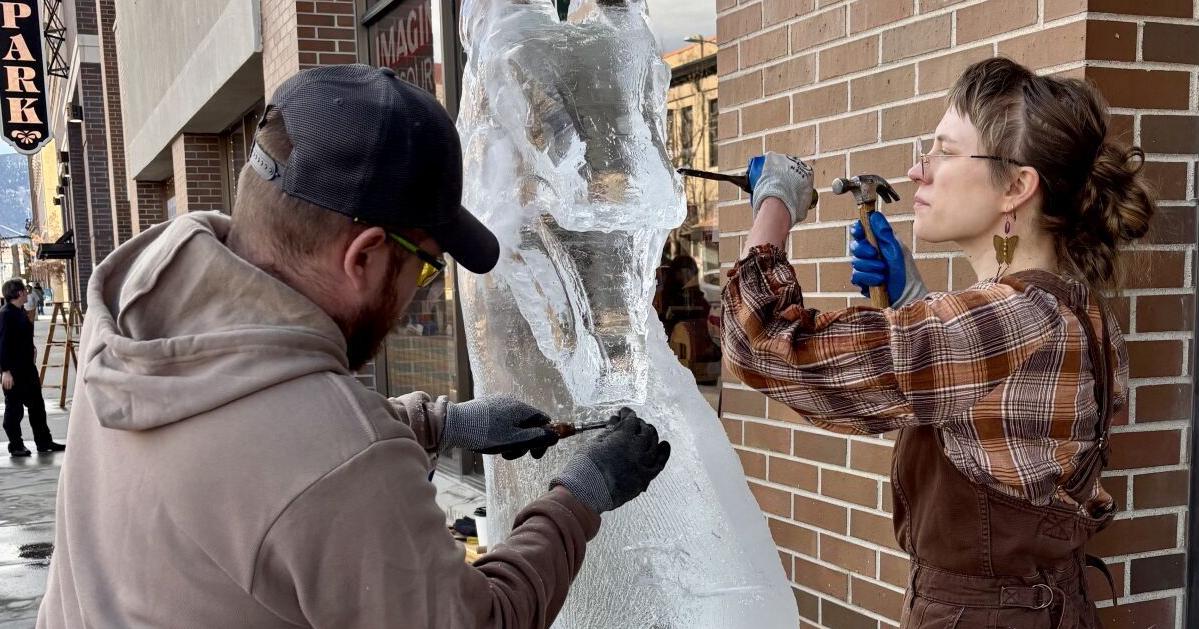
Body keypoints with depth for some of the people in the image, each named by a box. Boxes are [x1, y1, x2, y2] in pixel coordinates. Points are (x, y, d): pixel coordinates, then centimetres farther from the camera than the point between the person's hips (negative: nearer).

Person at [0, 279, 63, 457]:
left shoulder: (21, 311, 10)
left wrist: (31, 349, 8)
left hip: (27, 367, 10)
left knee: (37, 405, 14)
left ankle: (44, 442, 23)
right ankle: (16, 447, 13)